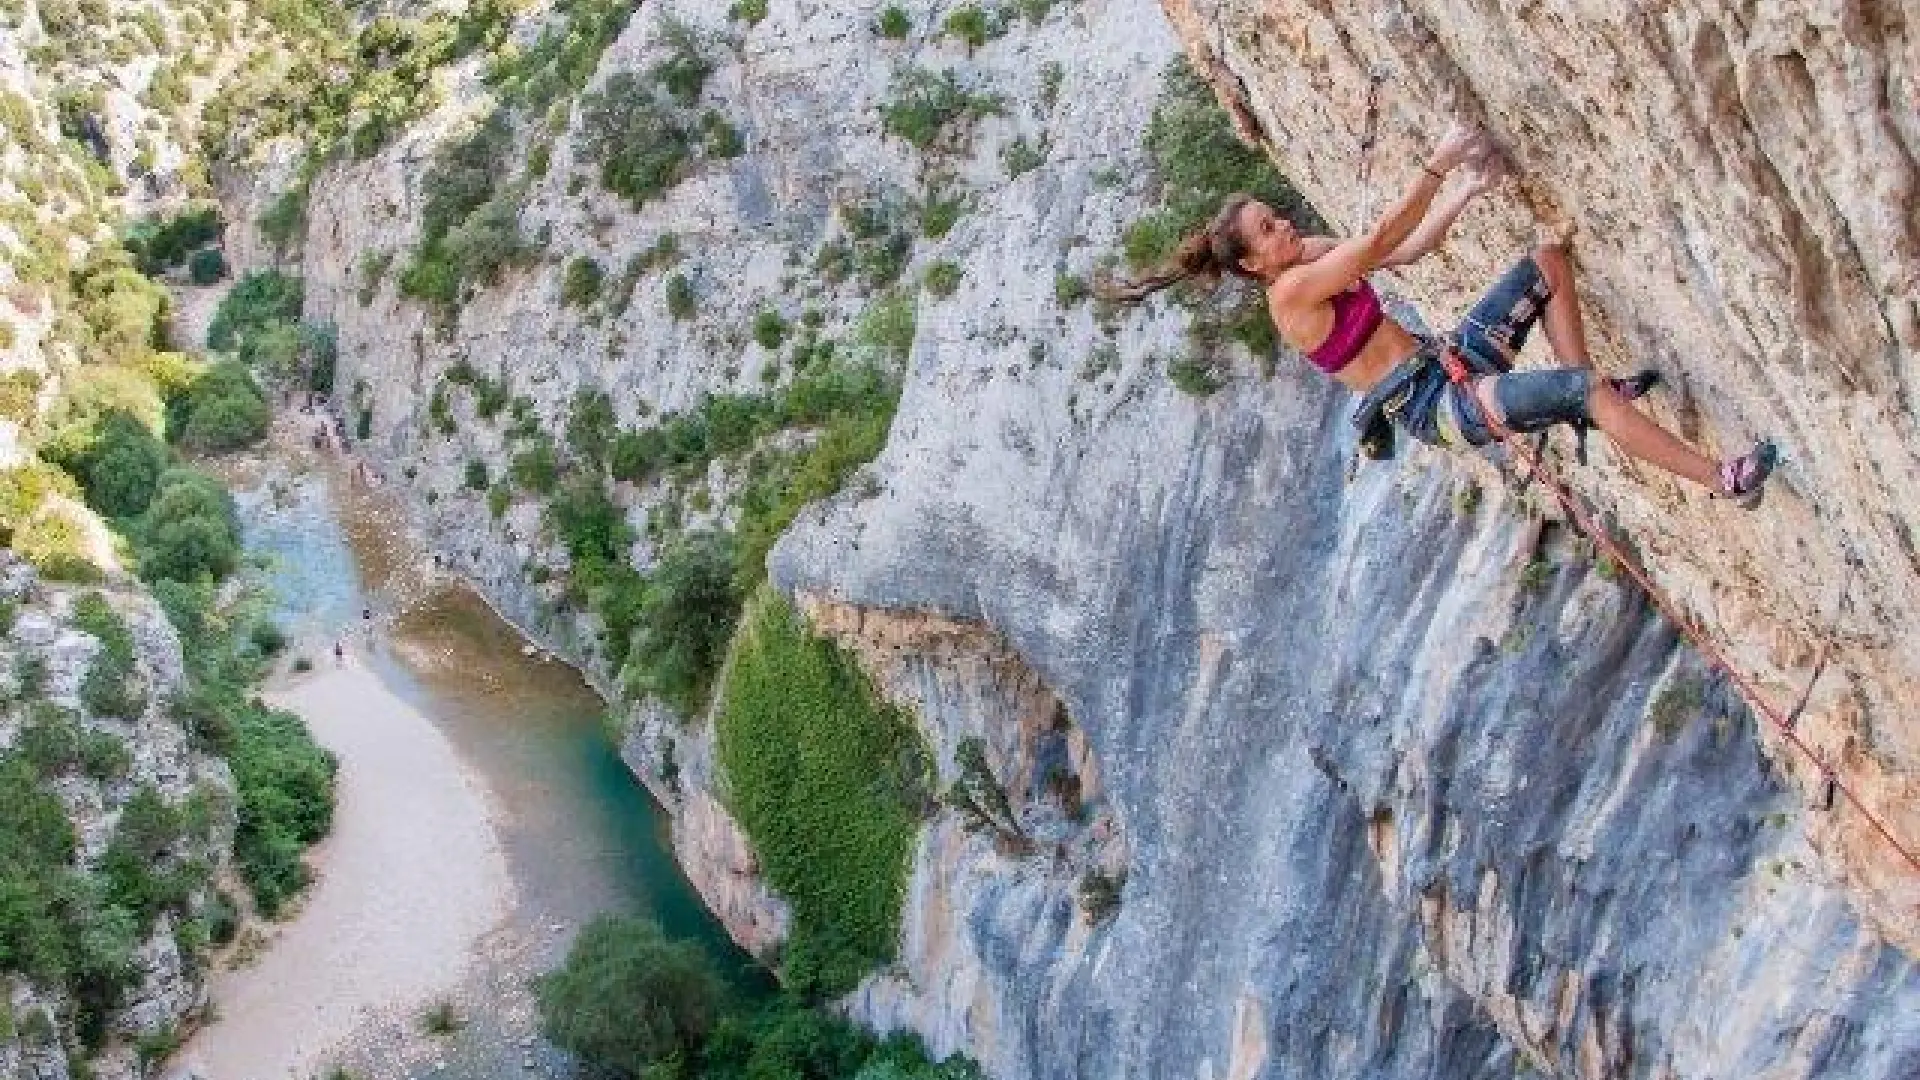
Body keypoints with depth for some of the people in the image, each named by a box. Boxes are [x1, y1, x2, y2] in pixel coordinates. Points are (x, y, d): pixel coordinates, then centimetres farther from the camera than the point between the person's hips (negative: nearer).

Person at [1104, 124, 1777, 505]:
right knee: (1584, 387, -25)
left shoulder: (1310, 253, 10)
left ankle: (1592, 405, 6)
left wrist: (1471, 187, 1)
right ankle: (1722, 481, -15)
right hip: (1437, 405, -10)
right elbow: (1383, 239, -25)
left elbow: (1408, 250, 11)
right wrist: (1438, 162, -26)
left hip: (1448, 360, 10)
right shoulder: (1289, 292, -18)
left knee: (1549, 260, 6)